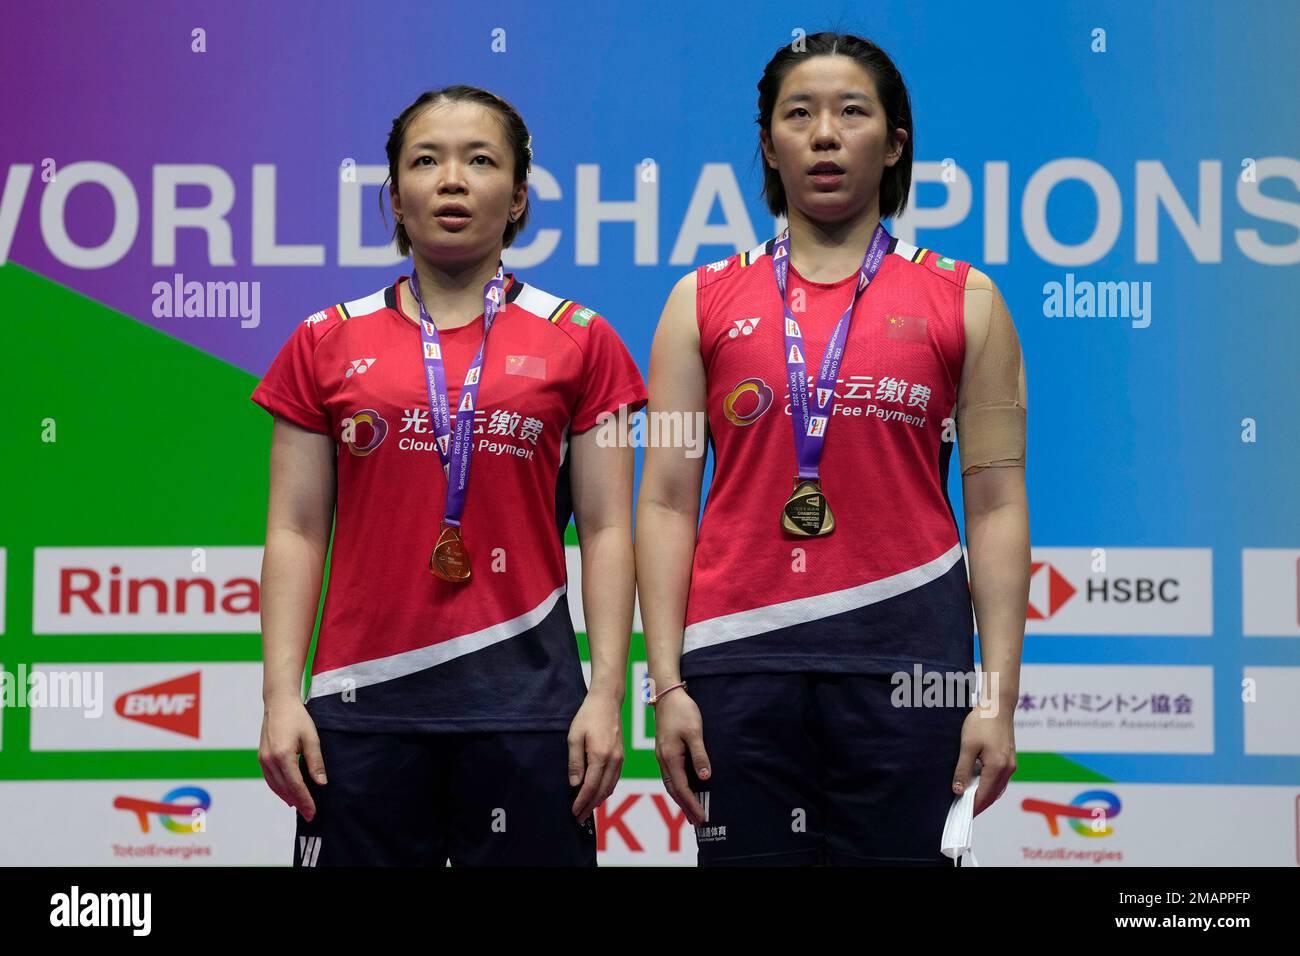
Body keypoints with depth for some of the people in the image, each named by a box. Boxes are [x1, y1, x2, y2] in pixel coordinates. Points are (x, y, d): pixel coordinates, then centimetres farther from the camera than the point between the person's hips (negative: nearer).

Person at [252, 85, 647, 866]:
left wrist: (607, 692, -5)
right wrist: (282, 695, -2)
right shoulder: (327, 345, 8)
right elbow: (295, 533, 7)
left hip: (524, 697, -1)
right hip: (364, 700, 1)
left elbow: (607, 531, 3)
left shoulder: (579, 341, 5)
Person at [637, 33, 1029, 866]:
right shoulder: (704, 301, 9)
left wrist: (1000, 696, -4)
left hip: (905, 659, -1)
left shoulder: (964, 302, 7)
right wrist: (668, 686, -3)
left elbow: (997, 506, 3)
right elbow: (667, 504, 6)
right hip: (741, 657, 1)